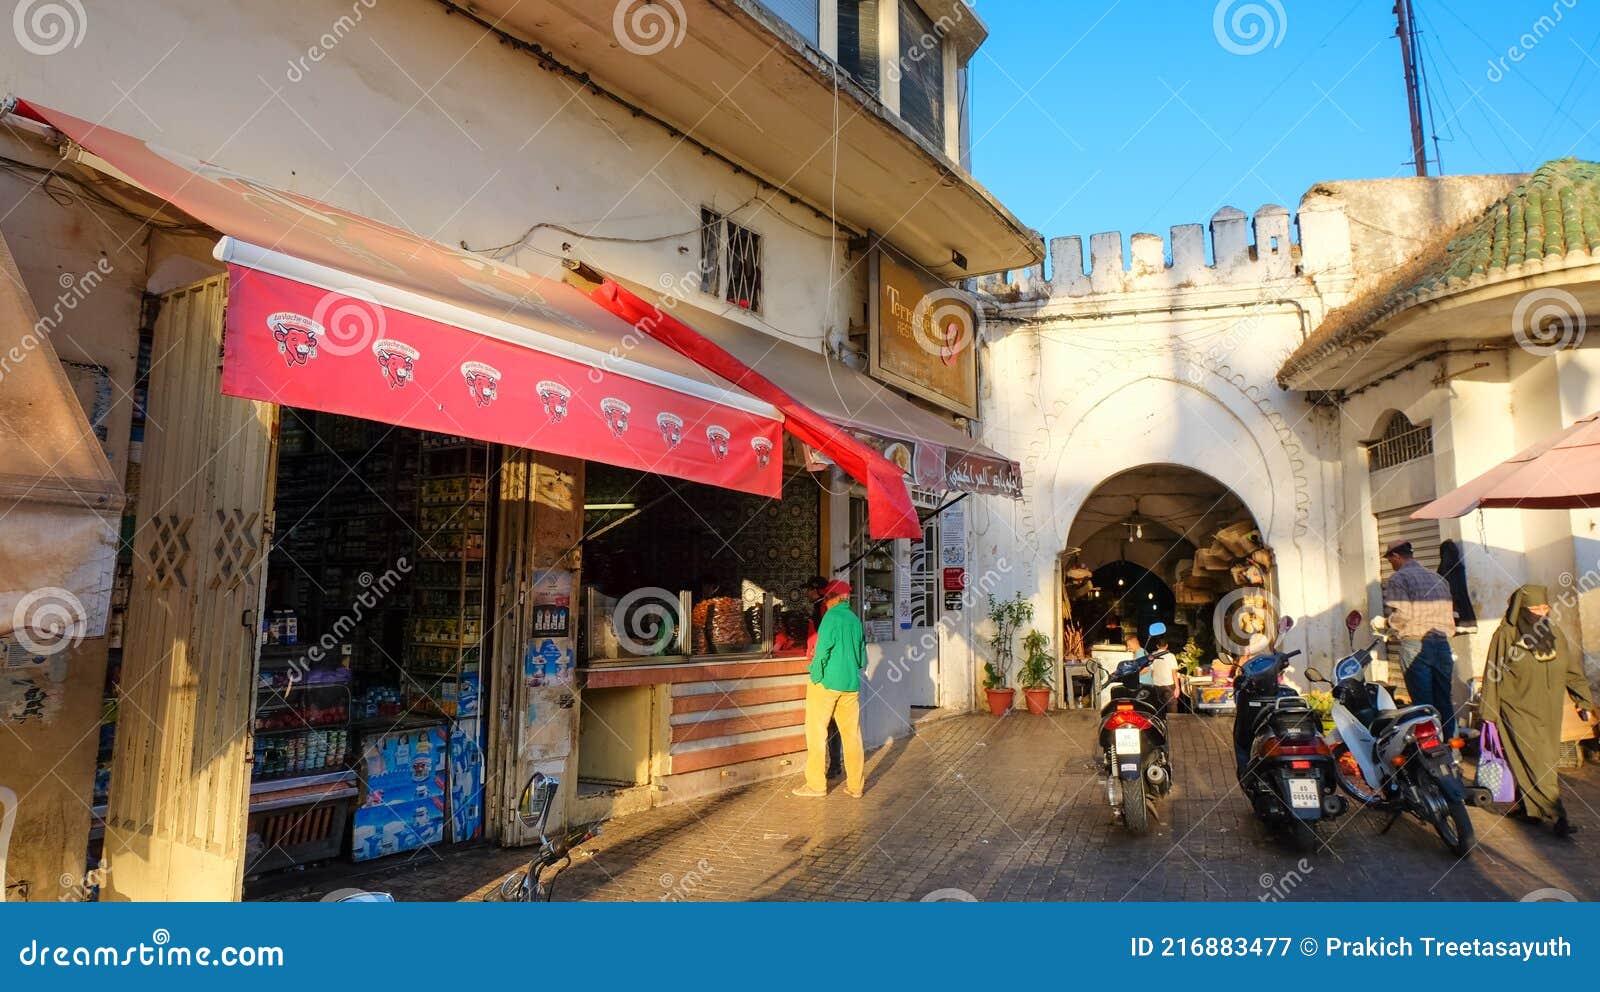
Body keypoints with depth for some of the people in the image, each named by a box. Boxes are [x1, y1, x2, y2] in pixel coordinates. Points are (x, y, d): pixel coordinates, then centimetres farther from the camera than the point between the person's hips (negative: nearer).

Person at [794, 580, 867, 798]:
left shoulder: (832, 617, -10)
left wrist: (815, 677, -7)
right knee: (852, 734, 9)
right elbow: (862, 655, 16)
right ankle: (855, 786, 14)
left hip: (827, 682, -6)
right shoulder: (855, 620, 10)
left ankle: (816, 784, 6)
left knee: (817, 733, 3)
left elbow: (822, 651, -16)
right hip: (851, 684, 6)